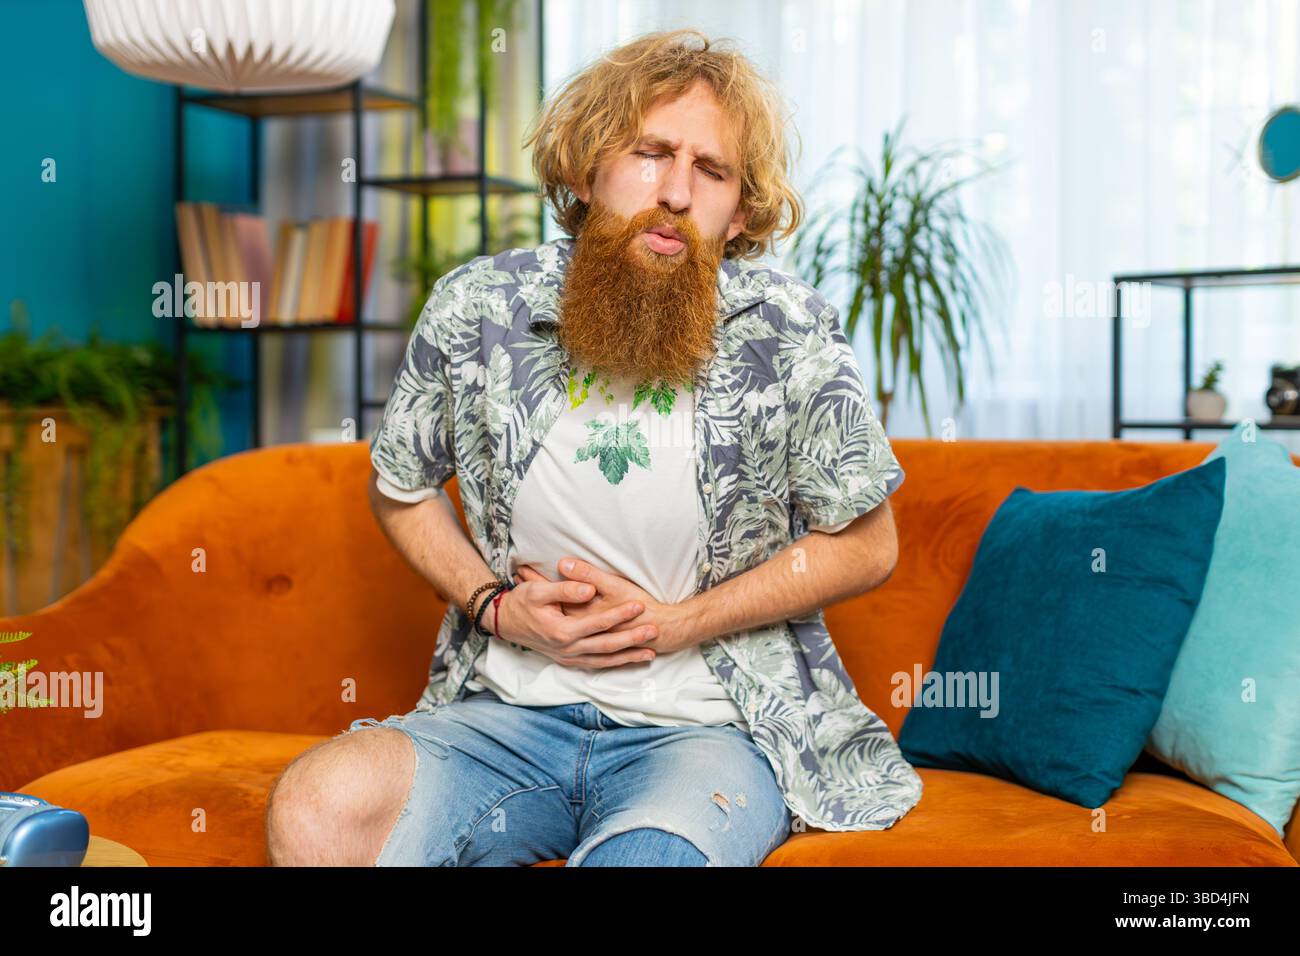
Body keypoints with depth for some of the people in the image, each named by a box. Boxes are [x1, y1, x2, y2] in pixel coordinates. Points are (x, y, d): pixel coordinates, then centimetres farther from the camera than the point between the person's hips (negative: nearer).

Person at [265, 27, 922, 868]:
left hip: (710, 727, -2)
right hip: (510, 713, 3)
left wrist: (674, 623, -8)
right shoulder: (477, 309, -2)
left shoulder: (790, 333, -8)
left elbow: (865, 546, 1)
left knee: (646, 856, -37)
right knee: (317, 810, -25)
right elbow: (400, 490, 14)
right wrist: (497, 605, -4)